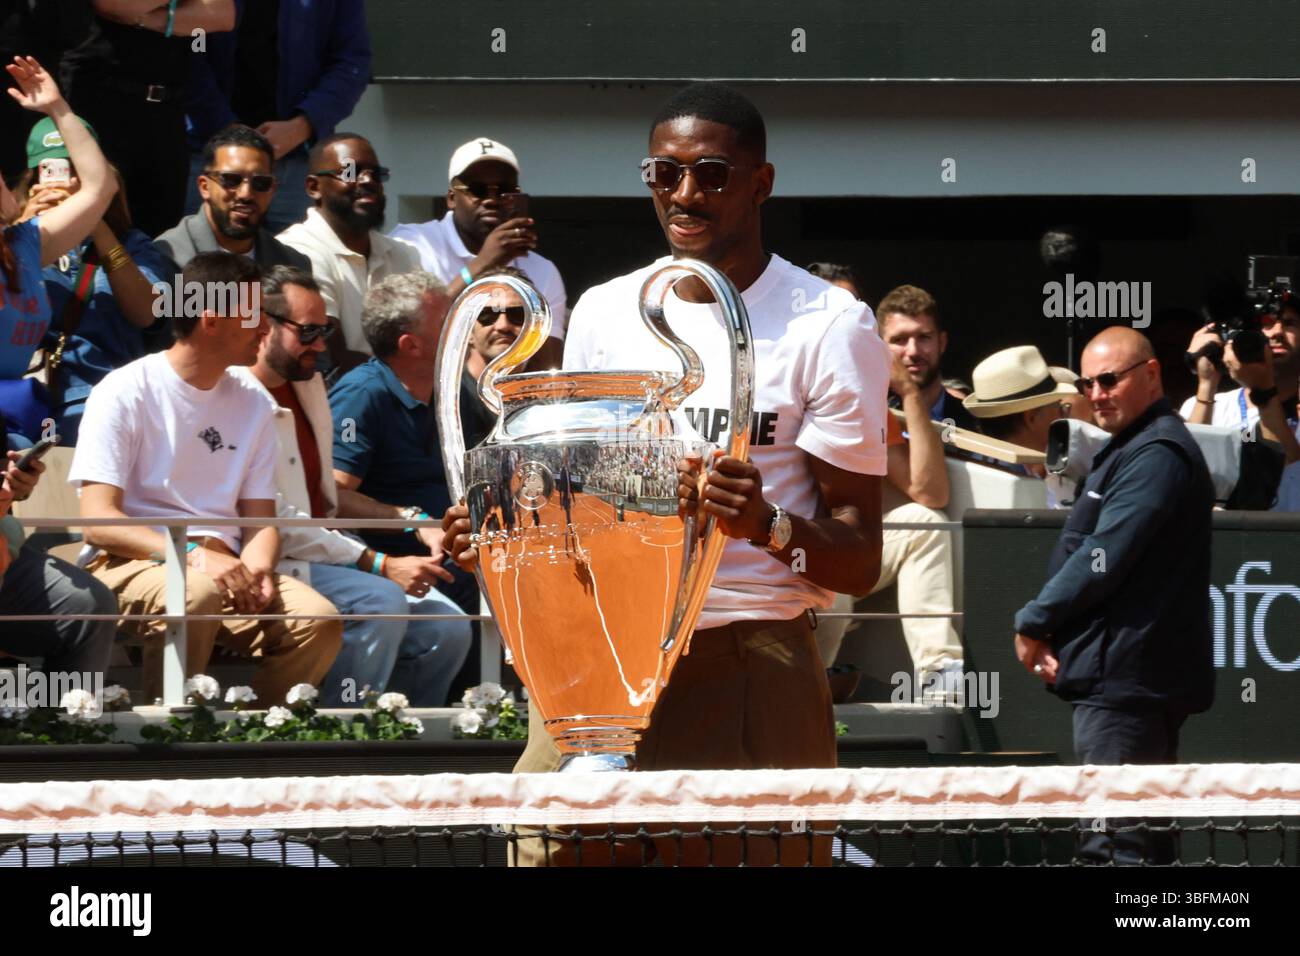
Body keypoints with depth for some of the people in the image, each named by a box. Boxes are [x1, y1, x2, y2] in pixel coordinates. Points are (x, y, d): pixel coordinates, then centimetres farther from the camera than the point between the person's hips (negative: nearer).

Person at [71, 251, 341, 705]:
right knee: (197, 593, -39)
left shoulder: (254, 406, 14)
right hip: (130, 562, -5)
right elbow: (97, 522, -11)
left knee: (319, 619, -24)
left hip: (224, 566, 5)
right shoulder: (124, 394, -4)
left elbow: (260, 519, 14)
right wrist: (191, 554, -25)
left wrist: (254, 569, -11)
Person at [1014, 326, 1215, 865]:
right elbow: (1089, 551, 24)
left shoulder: (1156, 456, -13)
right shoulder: (1131, 449, 22)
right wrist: (1050, 630, 9)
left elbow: (1103, 559, -19)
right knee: (1147, 844, 13)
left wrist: (1034, 623, -7)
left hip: (1125, 678, -11)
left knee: (1114, 847, -15)